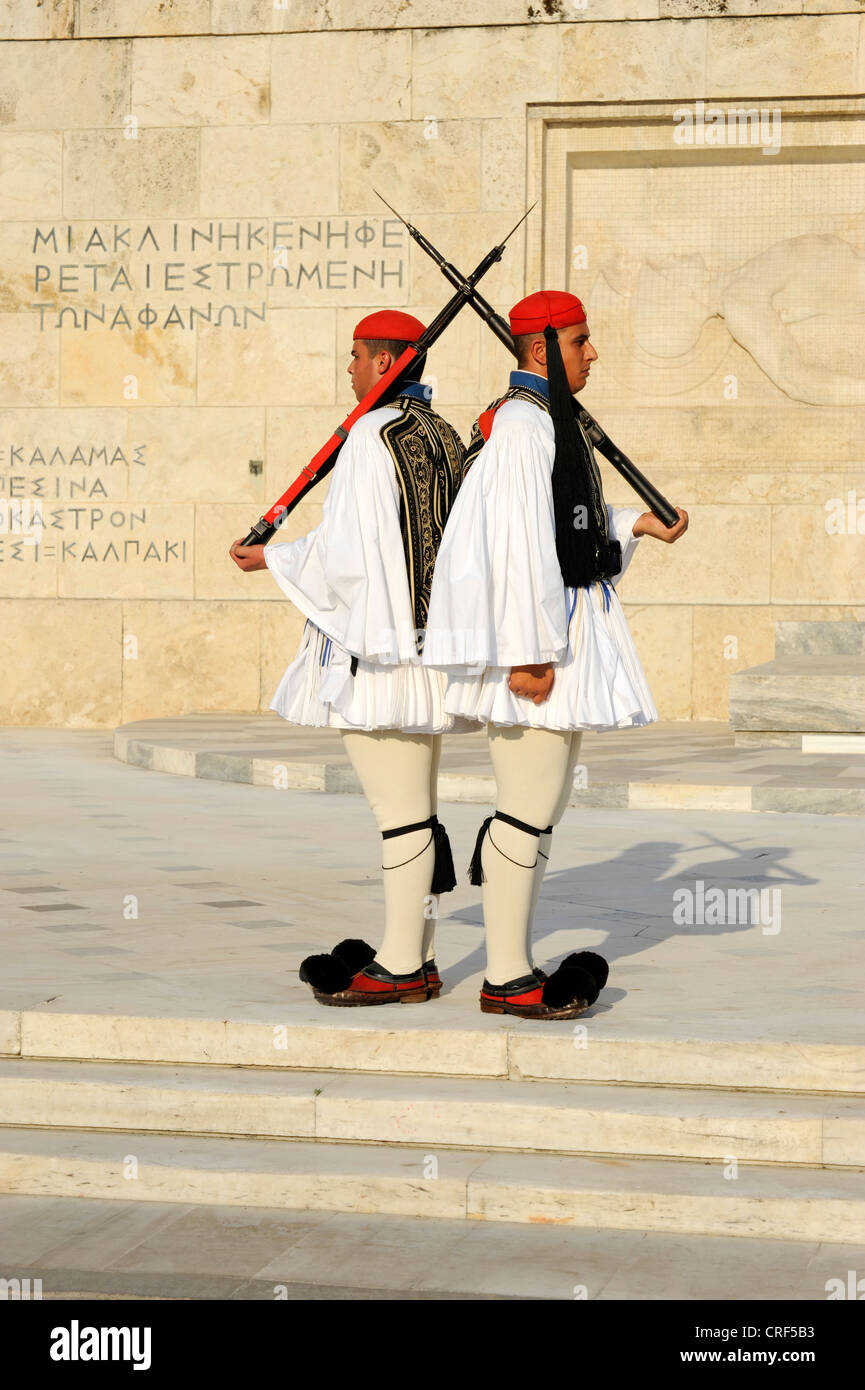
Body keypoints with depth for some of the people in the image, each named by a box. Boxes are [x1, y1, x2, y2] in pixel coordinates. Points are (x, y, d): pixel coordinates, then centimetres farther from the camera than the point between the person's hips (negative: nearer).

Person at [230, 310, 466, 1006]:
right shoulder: (444, 437, 12)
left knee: (399, 811, -6)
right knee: (415, 808, 12)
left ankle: (398, 968, -2)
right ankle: (419, 957, 16)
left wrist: (272, 559, -2)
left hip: (379, 647, -9)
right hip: (430, 642, 9)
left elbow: (347, 549, -16)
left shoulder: (372, 435, -13)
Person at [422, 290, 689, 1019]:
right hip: (538, 637, -11)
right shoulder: (522, 422, -15)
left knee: (541, 808, 13)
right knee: (529, 810, -7)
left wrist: (637, 523, 19)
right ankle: (506, 979, -1)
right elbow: (517, 540, -21)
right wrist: (529, 651, -24)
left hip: (562, 633, 11)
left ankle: (514, 966, 19)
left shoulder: (549, 420, 18)